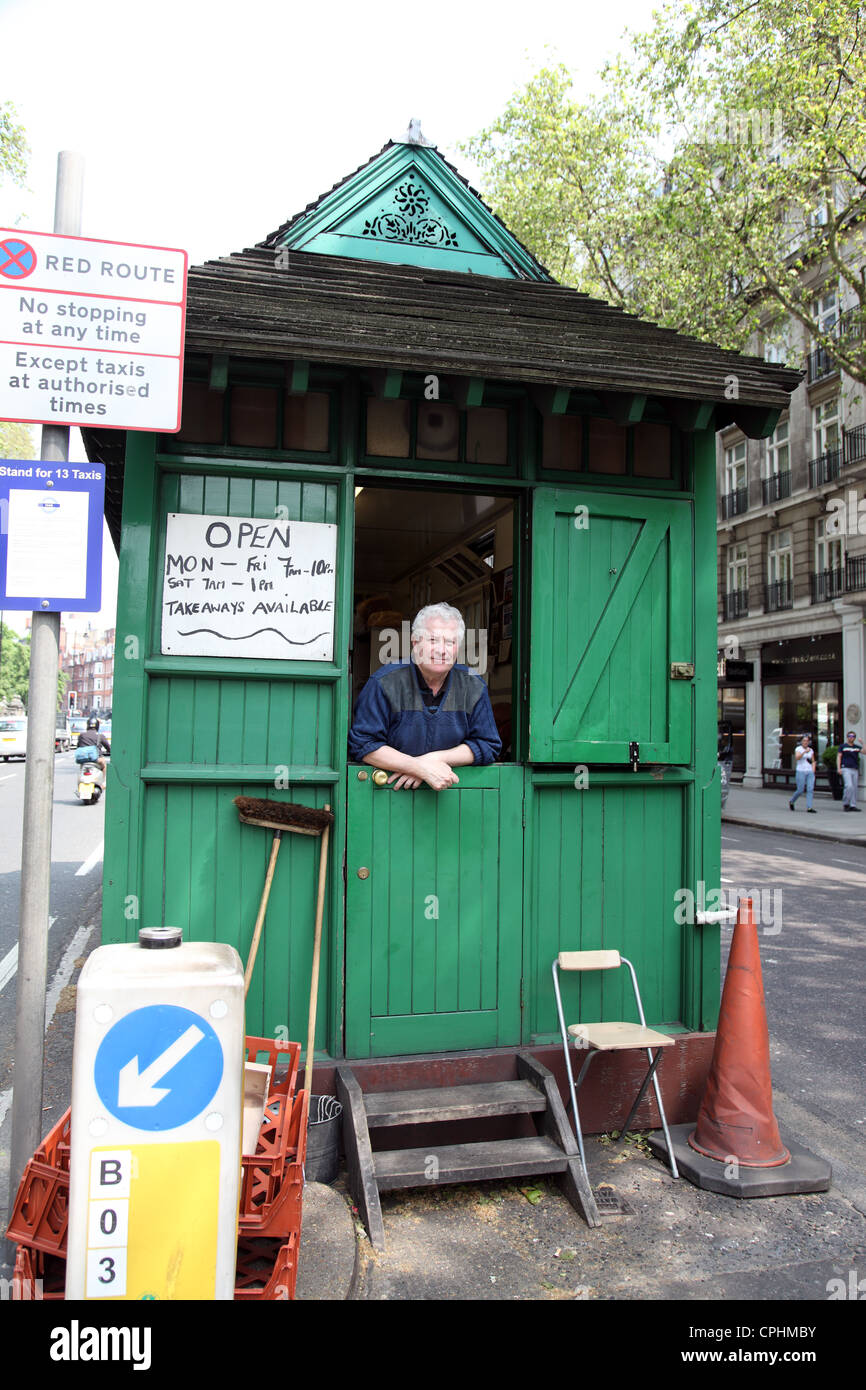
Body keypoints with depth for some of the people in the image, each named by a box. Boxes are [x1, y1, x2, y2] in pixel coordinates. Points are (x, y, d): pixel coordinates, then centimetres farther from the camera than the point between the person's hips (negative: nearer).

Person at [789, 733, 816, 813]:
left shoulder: (811, 750, 12)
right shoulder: (798, 749, -2)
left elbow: (813, 762, 21)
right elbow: (797, 757, -21)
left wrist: (813, 771, 8)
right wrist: (804, 752, -35)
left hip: (810, 772, 4)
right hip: (801, 771, -4)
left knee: (810, 789, -9)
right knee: (800, 790, -4)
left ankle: (809, 807, -11)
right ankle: (791, 802, 21)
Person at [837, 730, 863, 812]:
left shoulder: (857, 747, 14)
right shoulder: (843, 746, 6)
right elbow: (839, 757, 3)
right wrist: (838, 768, -7)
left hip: (855, 769, 4)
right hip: (846, 769, -4)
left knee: (854, 788, 3)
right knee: (849, 786, -17)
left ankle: (853, 805, 7)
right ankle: (845, 803, -6)